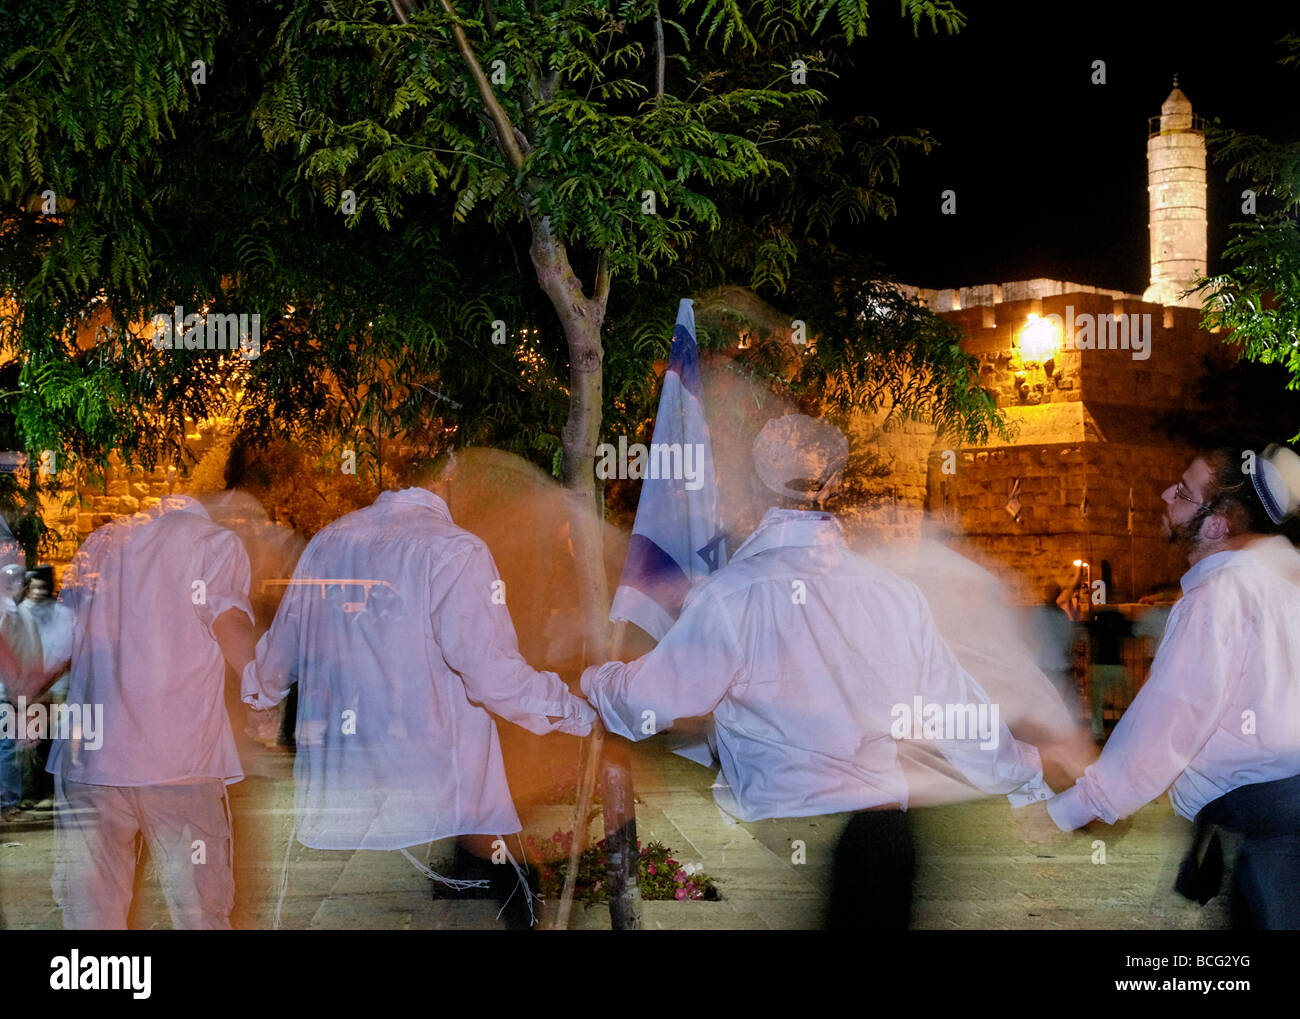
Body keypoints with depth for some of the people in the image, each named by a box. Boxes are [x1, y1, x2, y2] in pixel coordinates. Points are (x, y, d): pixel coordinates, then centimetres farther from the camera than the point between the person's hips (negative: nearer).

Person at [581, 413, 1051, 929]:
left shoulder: (727, 599, -13)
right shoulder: (895, 595, -1)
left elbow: (646, 702, -6)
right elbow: (955, 707, 9)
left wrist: (594, 678, 18)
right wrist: (1025, 776, 28)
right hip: (881, 824, 4)